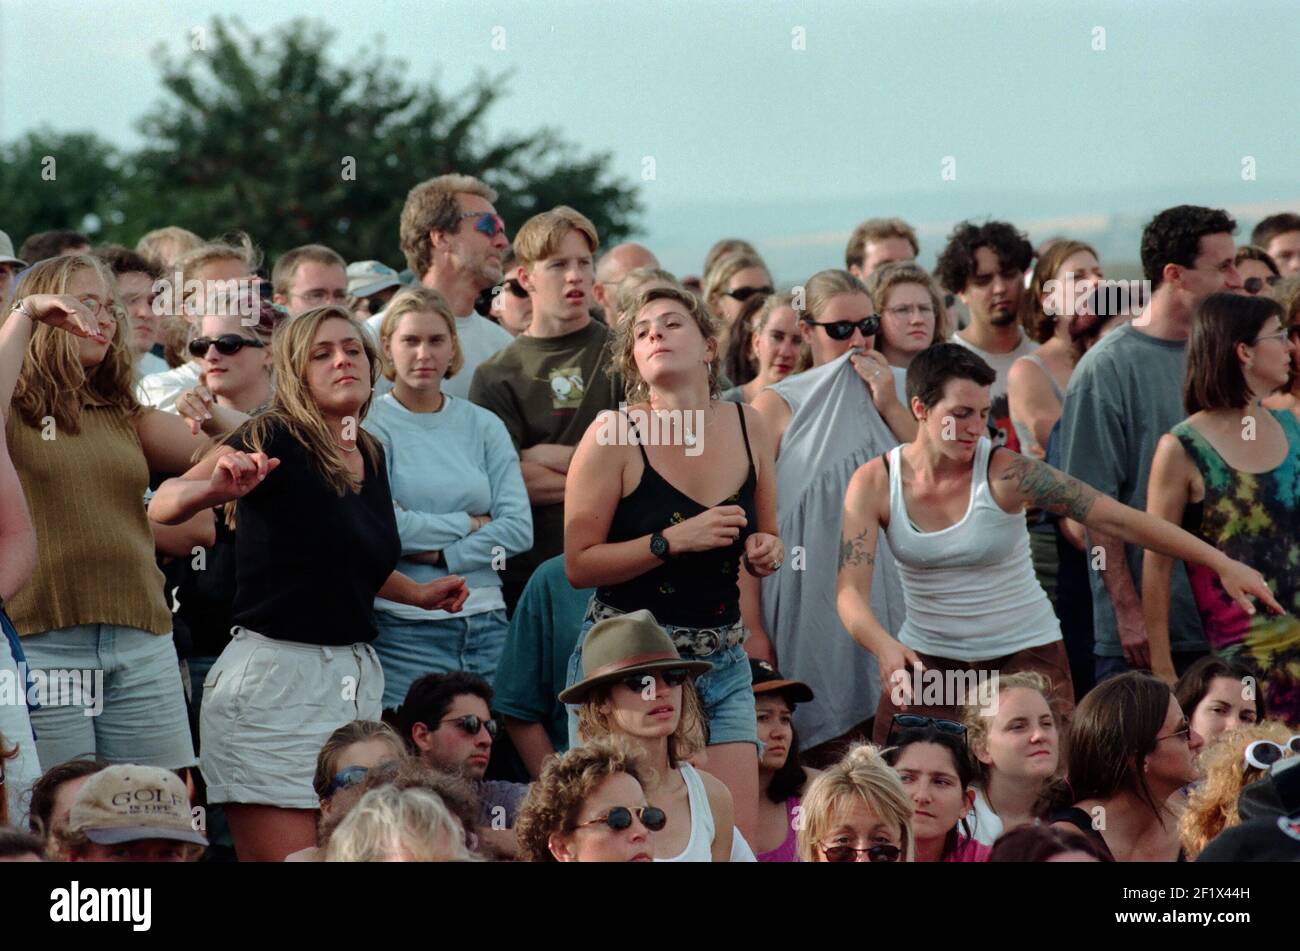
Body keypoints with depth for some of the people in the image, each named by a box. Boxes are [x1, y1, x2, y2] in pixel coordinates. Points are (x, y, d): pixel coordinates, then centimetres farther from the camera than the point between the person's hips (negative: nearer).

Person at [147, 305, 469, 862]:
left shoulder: (371, 455, 12)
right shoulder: (275, 440, -9)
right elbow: (163, 507, -22)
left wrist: (416, 594, 22)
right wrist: (214, 487, -42)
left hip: (355, 676, 7)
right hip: (276, 675, -7)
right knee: (288, 861, -10)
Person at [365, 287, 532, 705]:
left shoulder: (484, 426, 11)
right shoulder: (369, 427, -1)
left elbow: (520, 529, 3)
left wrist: (442, 554, -9)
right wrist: (469, 524, -4)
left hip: (486, 622, 4)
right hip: (404, 628, -4)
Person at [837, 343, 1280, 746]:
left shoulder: (1006, 473, -16)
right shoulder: (874, 483, -10)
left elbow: (1117, 518, -19)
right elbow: (851, 592, -16)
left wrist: (1221, 562, -24)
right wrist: (885, 647, -38)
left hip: (1024, 647, -2)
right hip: (928, 654, 2)